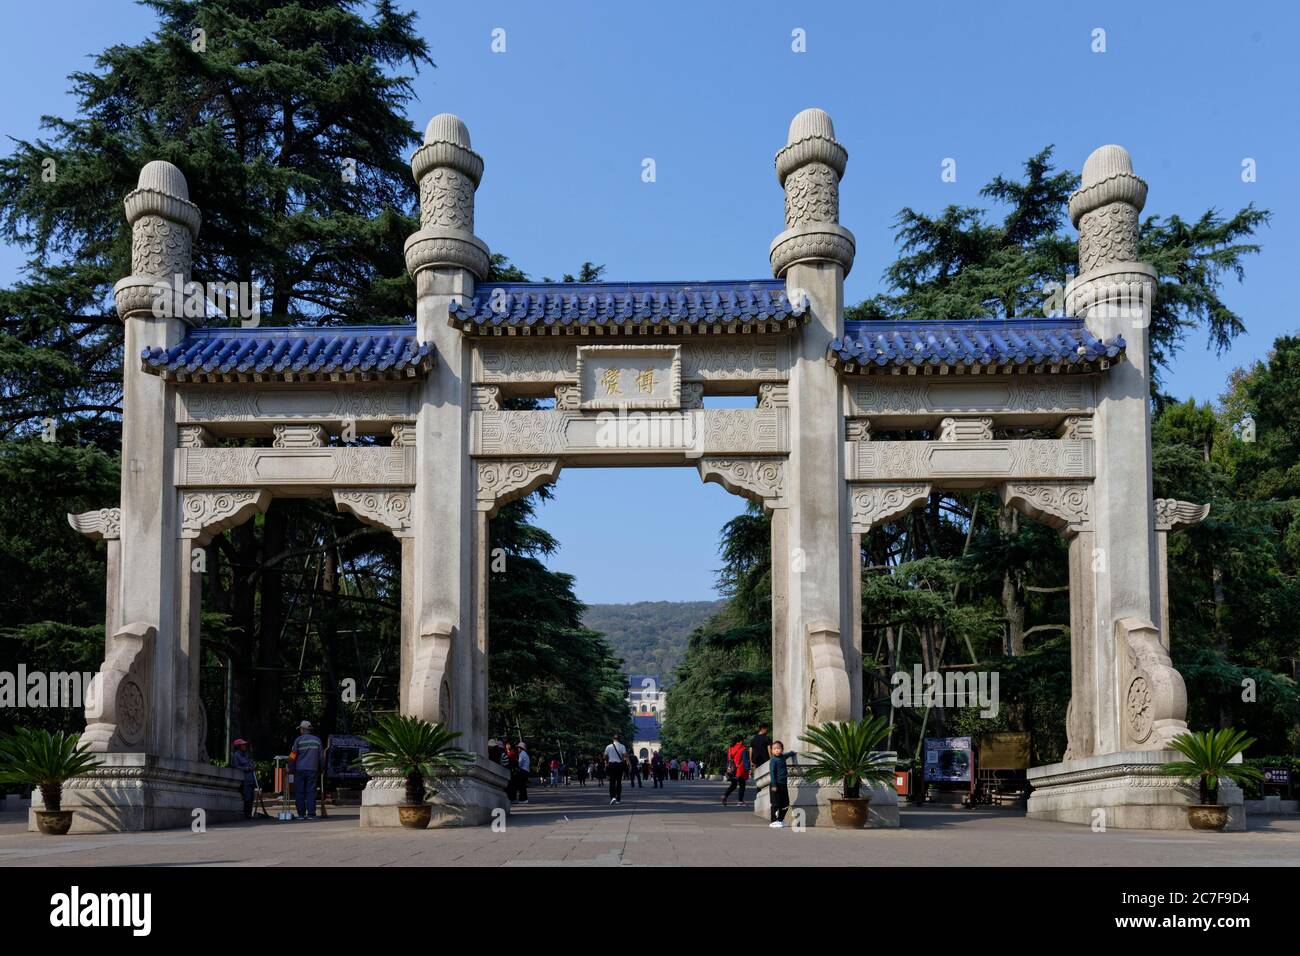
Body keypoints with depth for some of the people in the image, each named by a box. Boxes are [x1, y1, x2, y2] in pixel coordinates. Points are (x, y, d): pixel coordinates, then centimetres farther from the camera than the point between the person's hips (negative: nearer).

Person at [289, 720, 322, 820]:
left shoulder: (299, 740, -1)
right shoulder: (317, 740, 8)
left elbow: (292, 756, -3)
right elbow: (321, 756, 12)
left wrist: (291, 768, 6)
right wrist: (320, 768, 21)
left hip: (299, 770, -2)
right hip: (312, 770, 2)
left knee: (299, 793, 3)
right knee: (311, 792, 2)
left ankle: (301, 814, 1)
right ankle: (311, 814, -4)